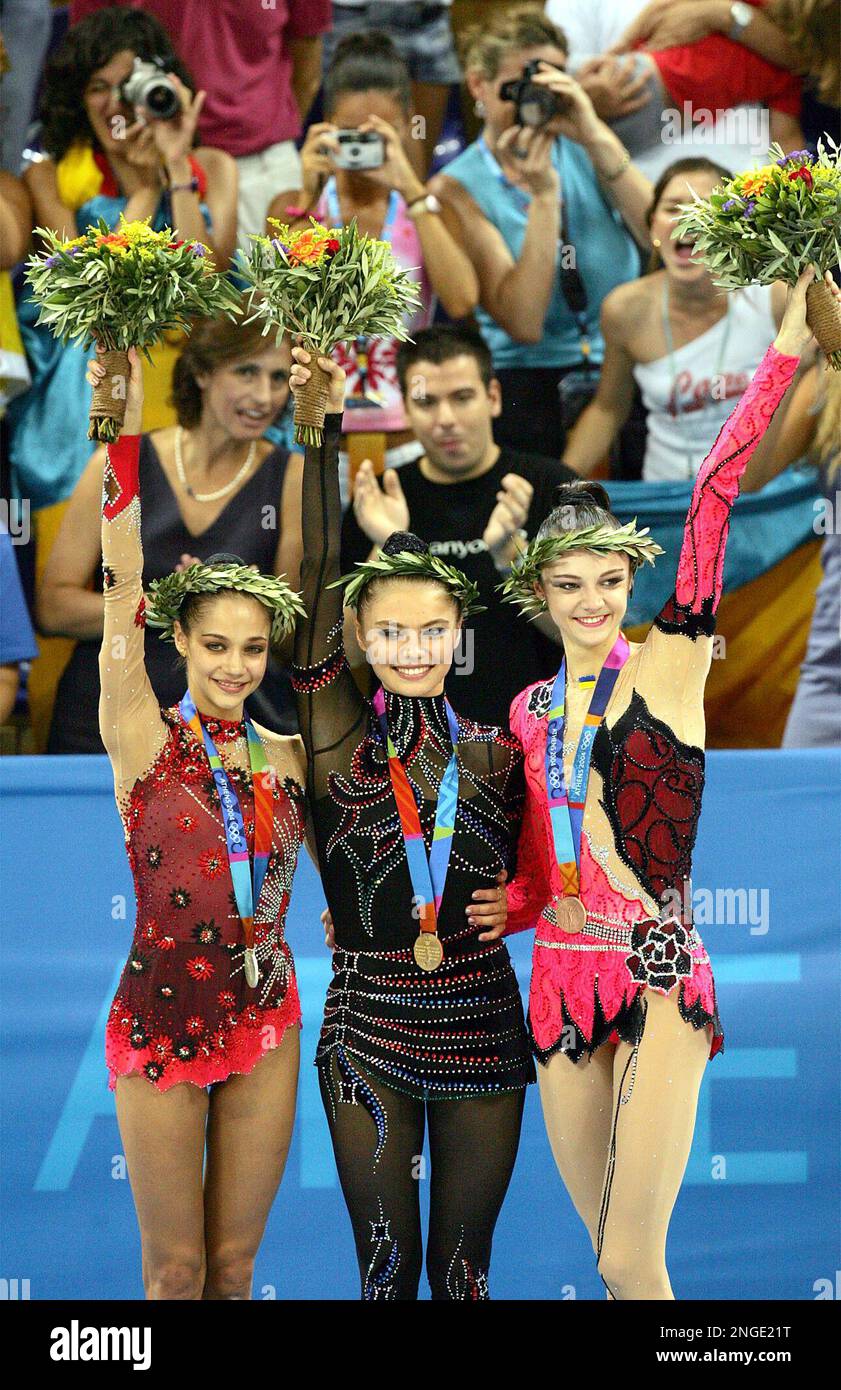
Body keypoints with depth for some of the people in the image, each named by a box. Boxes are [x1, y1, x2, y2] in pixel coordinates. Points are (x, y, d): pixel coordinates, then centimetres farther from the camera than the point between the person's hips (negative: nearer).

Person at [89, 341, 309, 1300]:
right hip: (159, 1019, -4)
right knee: (175, 1271, 3)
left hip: (266, 1019, 4)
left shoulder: (286, 759, 6)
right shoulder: (144, 743, -6)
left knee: (234, 1264, 11)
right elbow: (123, 597, -14)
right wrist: (122, 440, -22)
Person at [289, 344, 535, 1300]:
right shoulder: (341, 738, -3)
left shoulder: (496, 754, 4)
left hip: (481, 1026, 2)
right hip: (369, 1030, -1)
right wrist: (323, 427, -20)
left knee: (465, 1264, 8)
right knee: (384, 1265, 6)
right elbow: (317, 579, -13)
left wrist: (517, 901, -4)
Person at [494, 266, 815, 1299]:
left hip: (658, 978, -5)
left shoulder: (668, 666, -2)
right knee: (613, 1255, 10)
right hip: (562, 981, 5)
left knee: (631, 1264, -12)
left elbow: (711, 508, -12)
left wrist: (782, 359, -18)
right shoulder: (528, 712, 12)